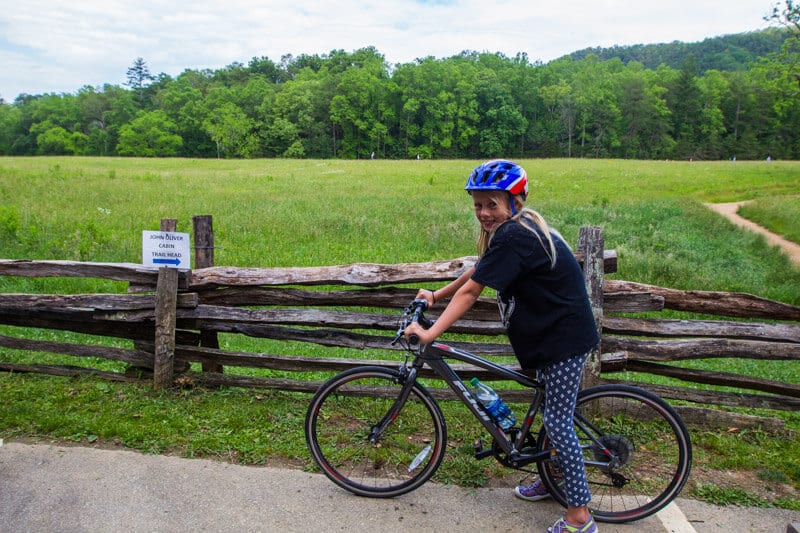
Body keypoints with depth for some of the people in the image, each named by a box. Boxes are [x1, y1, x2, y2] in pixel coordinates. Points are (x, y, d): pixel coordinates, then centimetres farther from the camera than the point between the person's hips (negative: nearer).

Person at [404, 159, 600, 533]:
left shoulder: (514, 237, -25)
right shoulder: (515, 228, 6)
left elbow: (470, 291, -25)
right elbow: (476, 272, 14)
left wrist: (430, 333, -22)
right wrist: (436, 295, 13)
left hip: (564, 337, -10)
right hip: (549, 333, 10)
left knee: (557, 421, -3)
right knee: (550, 412, 22)